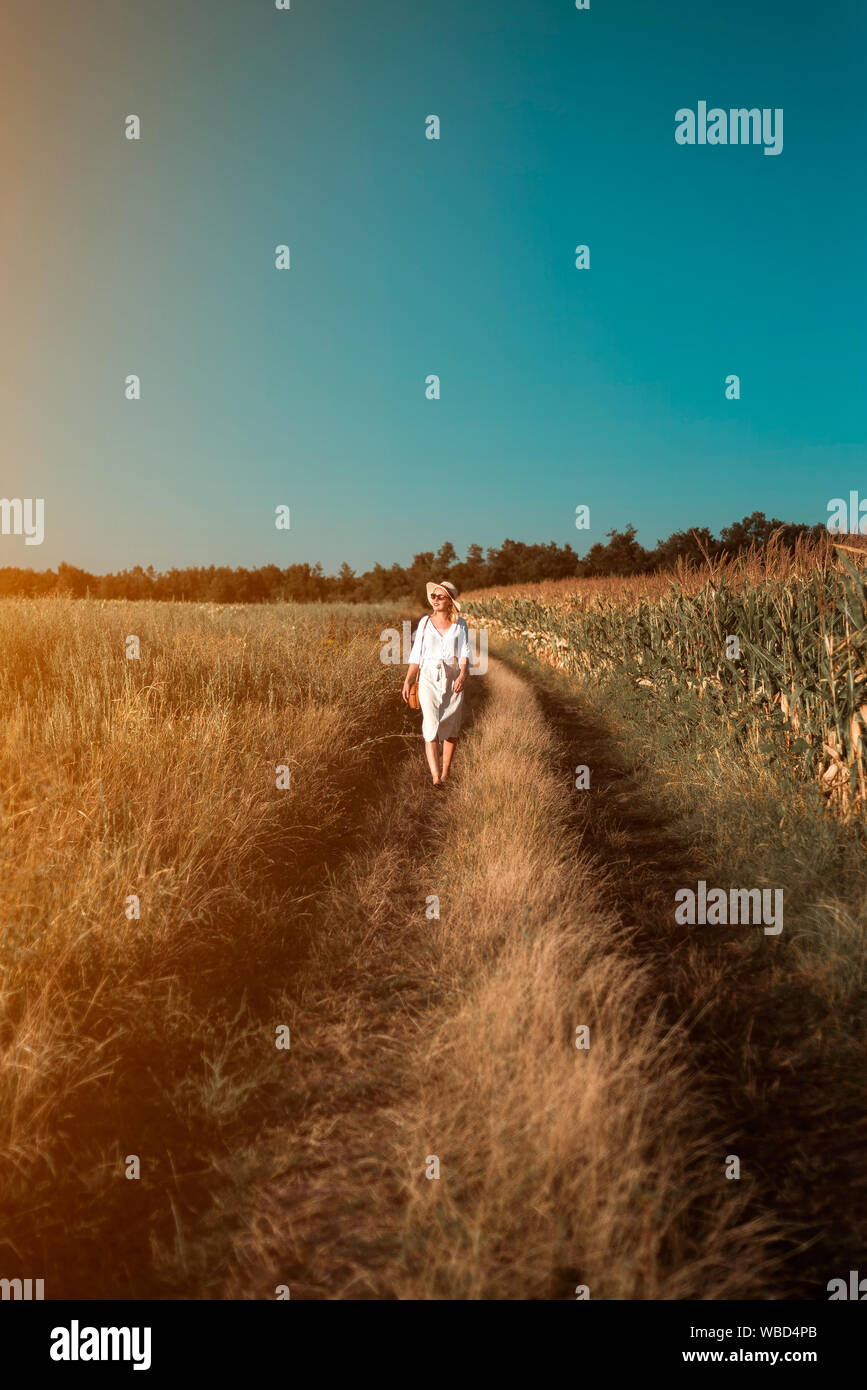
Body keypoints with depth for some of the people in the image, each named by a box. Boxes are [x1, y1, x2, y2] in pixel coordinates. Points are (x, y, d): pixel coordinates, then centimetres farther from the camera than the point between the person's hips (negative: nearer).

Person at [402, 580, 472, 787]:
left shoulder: (460, 624, 4)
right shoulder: (425, 623, 7)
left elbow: (465, 653, -4)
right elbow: (416, 655, 8)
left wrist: (463, 675, -22)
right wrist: (407, 681, 2)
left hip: (453, 680, 1)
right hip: (429, 678, 0)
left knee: (451, 729, 5)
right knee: (431, 726, -13)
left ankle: (445, 774, 18)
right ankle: (435, 777, -21)